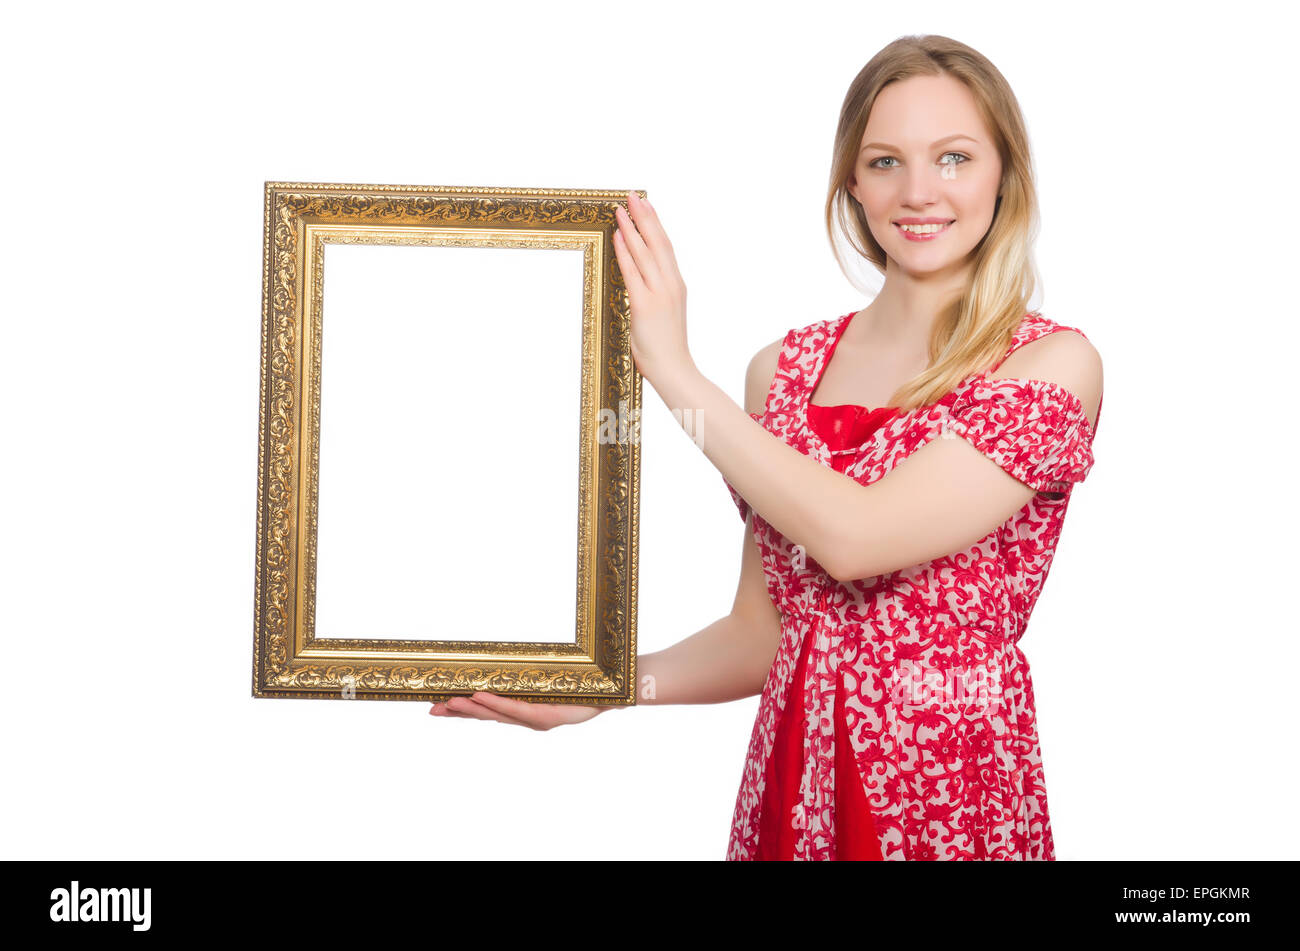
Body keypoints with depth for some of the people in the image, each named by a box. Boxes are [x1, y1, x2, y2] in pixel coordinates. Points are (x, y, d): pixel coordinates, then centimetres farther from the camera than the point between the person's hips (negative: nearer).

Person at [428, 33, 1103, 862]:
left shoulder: (1055, 362, -9)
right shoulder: (788, 369, 6)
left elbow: (854, 537, -20)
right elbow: (762, 632, 10)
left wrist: (674, 371, -14)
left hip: (952, 794, -4)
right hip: (789, 783, 4)